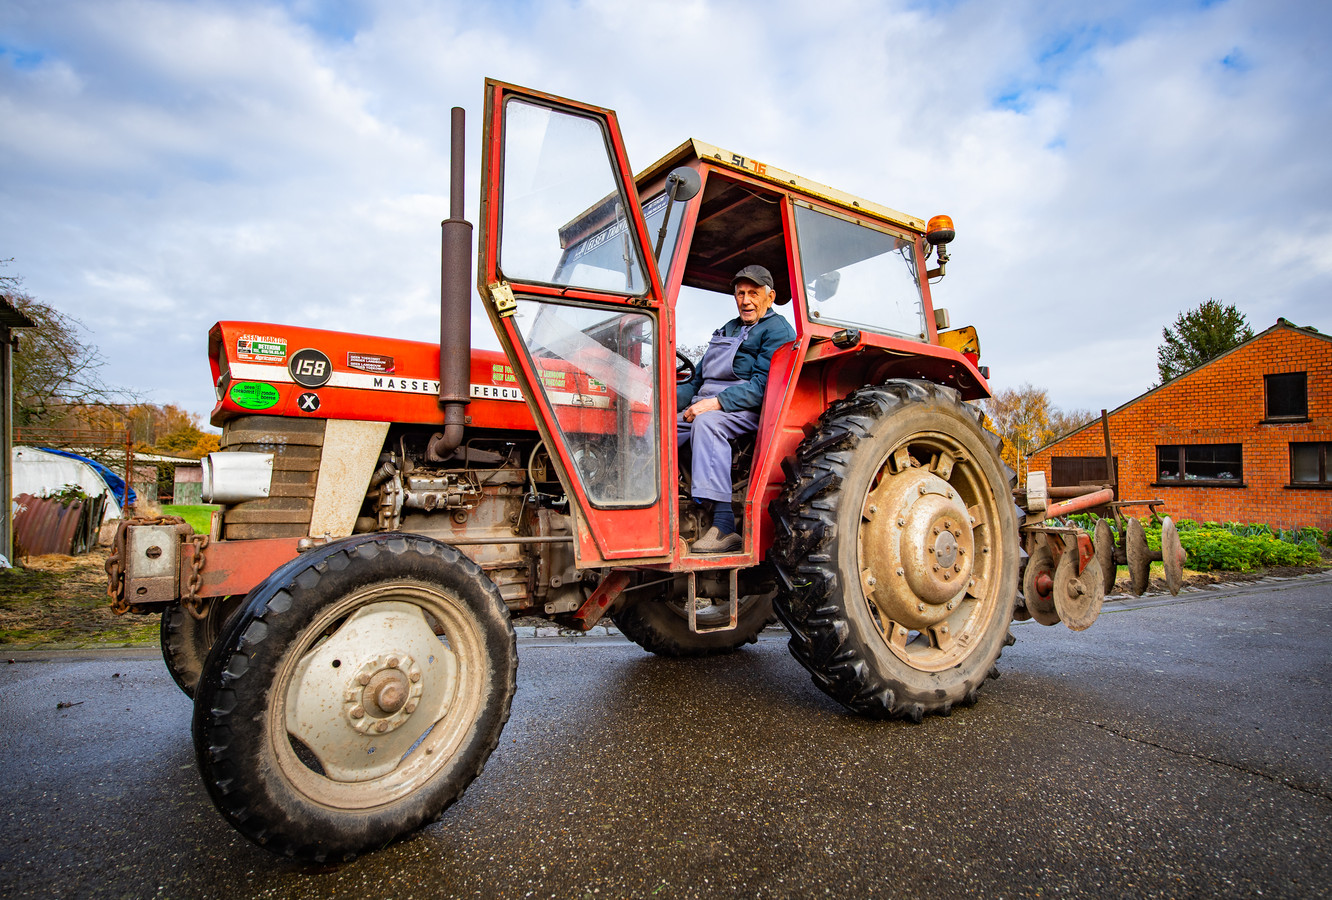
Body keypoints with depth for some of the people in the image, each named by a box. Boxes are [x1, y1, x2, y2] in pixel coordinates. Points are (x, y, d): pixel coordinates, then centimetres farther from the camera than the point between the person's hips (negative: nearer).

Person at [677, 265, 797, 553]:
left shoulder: (777, 329, 2)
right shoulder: (727, 330, 28)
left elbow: (763, 385, -13)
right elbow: (698, 379, 25)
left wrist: (716, 402, -23)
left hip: (748, 411, -8)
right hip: (706, 405, 8)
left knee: (708, 421, -38)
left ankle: (724, 527, -42)